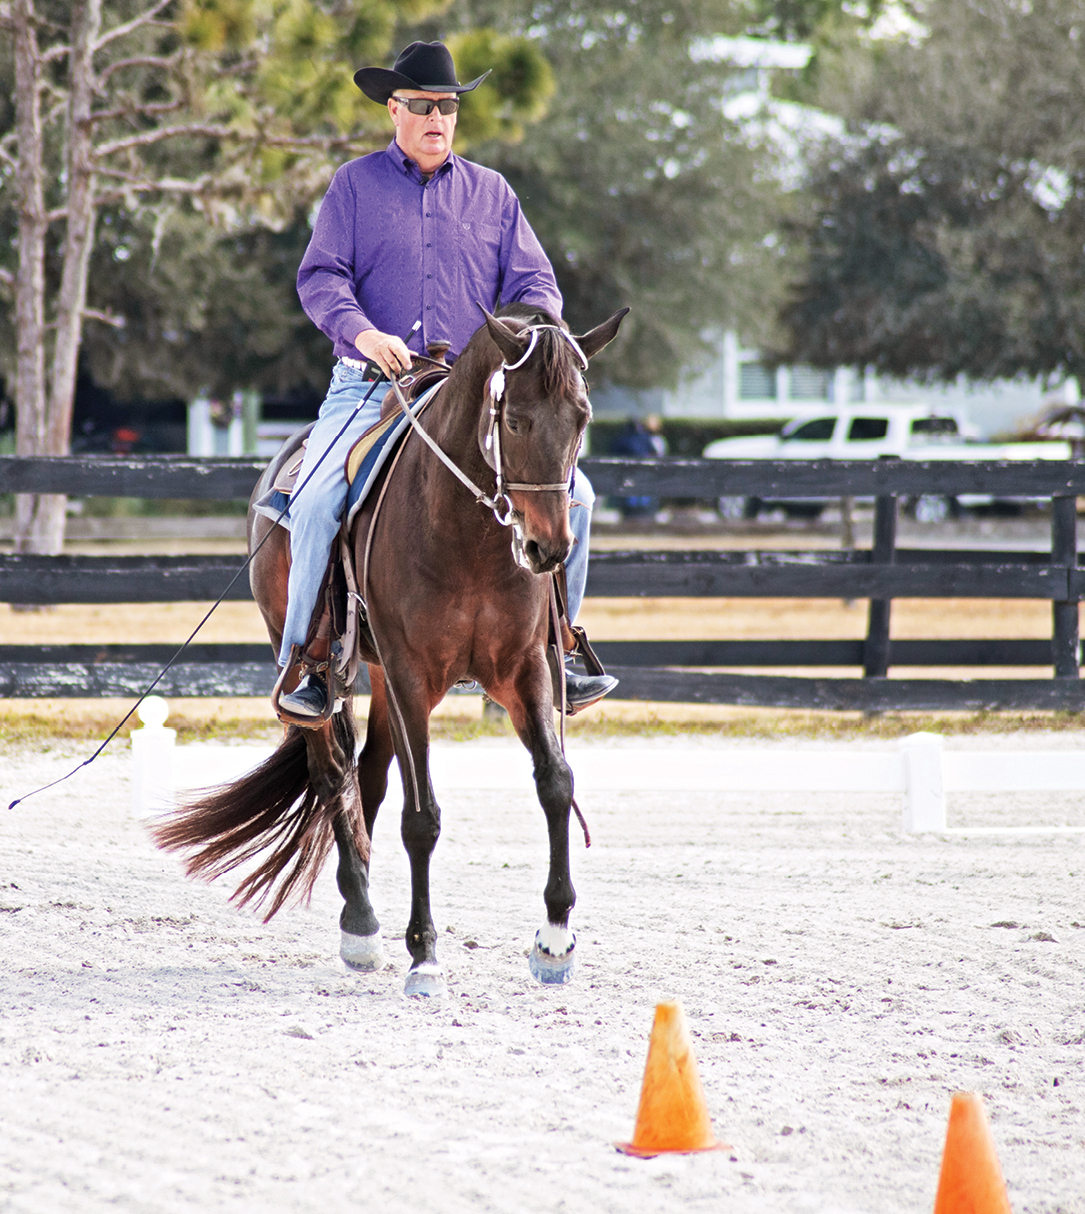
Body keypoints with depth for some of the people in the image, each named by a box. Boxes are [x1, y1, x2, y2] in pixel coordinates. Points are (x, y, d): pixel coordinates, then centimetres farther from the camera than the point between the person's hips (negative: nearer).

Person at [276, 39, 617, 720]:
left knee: (571, 492, -13)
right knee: (318, 502, -26)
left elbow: (537, 282, 13)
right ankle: (305, 663, -13)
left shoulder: (492, 193, 15)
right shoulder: (356, 185, 8)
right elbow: (321, 277, -1)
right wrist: (361, 332, -21)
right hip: (372, 385, -2)